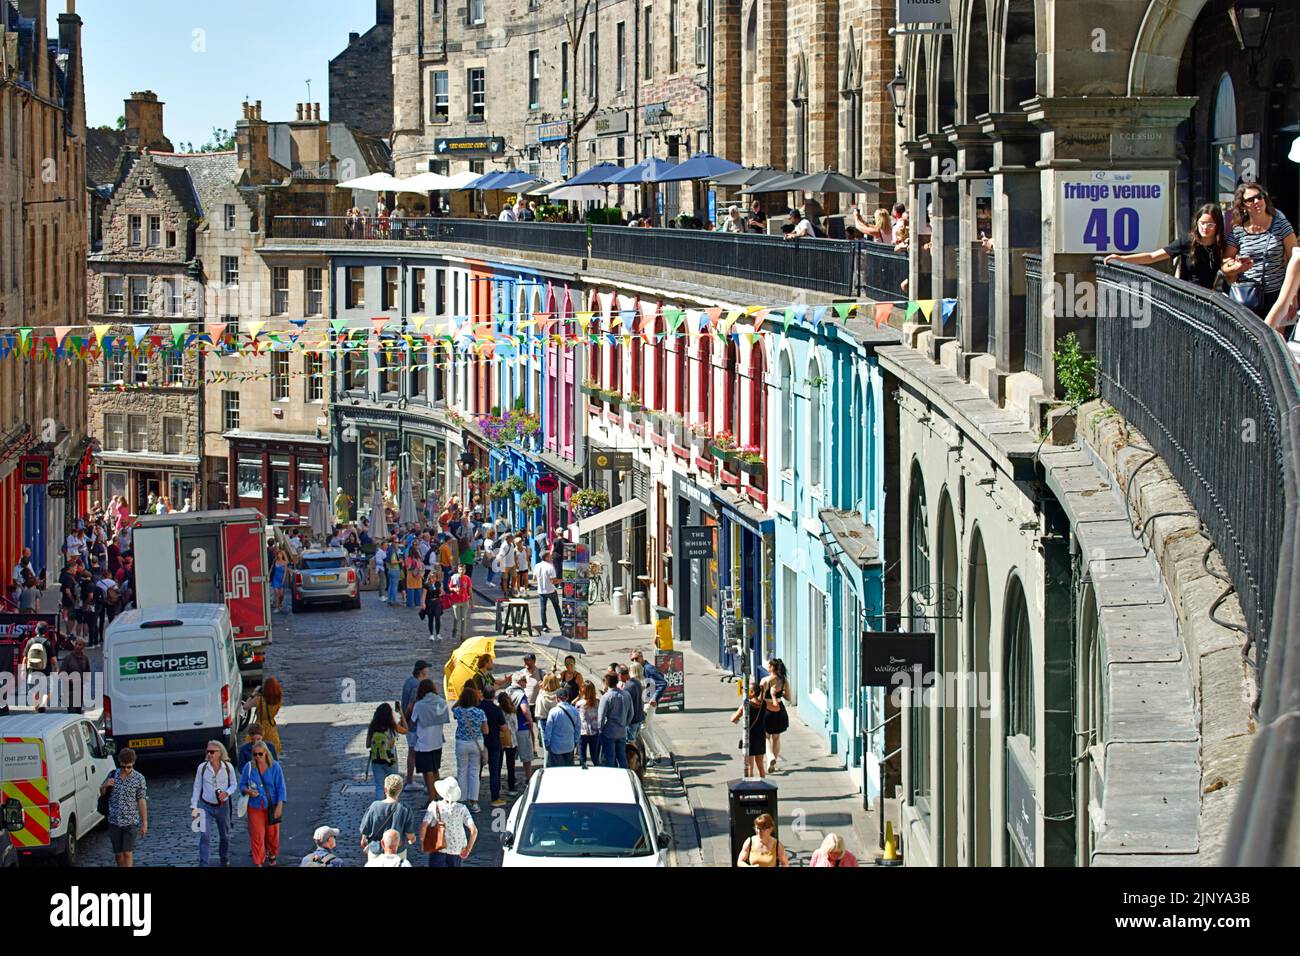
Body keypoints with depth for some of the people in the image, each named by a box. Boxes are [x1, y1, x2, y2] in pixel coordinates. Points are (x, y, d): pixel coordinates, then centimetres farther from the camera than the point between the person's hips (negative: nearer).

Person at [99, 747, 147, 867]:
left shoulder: (139, 779, -4)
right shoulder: (112, 775, 4)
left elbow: (142, 801, -3)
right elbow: (102, 793, 16)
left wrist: (144, 823, -4)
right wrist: (105, 786, -8)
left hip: (131, 822, -3)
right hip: (114, 821, 3)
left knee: (127, 853, -10)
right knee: (118, 854, 10)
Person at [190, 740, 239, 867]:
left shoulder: (228, 767, -7)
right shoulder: (202, 767, -7)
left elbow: (234, 785, 3)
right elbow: (197, 788, 0)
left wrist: (227, 793, -19)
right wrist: (194, 806, -2)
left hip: (223, 806, 1)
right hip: (206, 806, -1)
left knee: (224, 835, 17)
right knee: (204, 836, -13)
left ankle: (224, 859, 39)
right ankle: (203, 864, -13)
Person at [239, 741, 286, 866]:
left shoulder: (275, 767, -6)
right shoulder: (249, 767, -4)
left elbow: (280, 788, -4)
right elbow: (242, 785, 4)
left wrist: (279, 806, -11)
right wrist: (248, 791, -19)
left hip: (271, 806, 0)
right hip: (255, 806, 0)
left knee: (272, 834, 12)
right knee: (257, 835, -3)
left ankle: (272, 856, 38)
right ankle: (258, 863, 5)